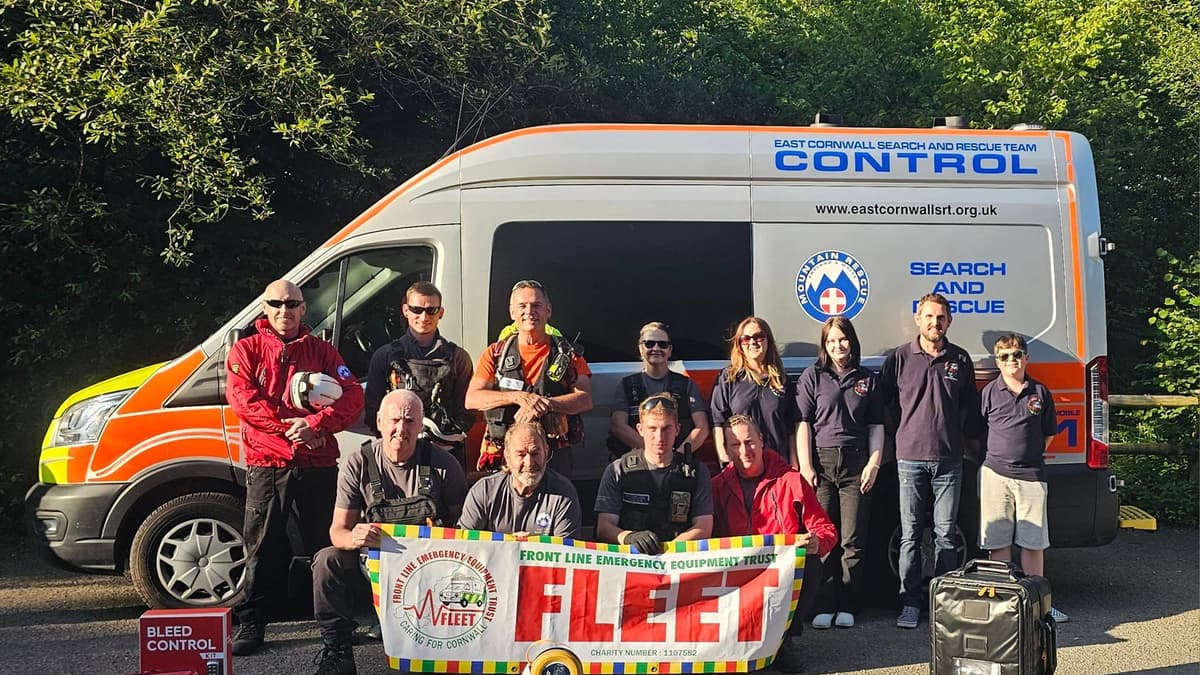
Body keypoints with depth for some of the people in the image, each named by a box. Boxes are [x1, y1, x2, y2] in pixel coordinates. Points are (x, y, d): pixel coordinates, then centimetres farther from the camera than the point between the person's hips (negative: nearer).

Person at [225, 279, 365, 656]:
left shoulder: (322, 351, 12)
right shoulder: (246, 350, 8)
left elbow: (352, 396, 0)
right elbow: (241, 398, -6)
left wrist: (315, 425, -16)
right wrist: (289, 425, -14)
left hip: (319, 463, 1)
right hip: (266, 461, -1)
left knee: (325, 543, 7)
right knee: (263, 544, 0)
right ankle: (251, 621, 8)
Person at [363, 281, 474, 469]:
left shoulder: (456, 357, 12)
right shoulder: (386, 356, 12)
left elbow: (466, 409, 10)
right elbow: (372, 409, 10)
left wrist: (453, 436, -7)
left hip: (446, 452, 0)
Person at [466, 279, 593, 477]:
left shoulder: (566, 353, 10)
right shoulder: (495, 353, 13)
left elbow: (585, 400, -1)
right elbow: (472, 399, 1)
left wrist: (544, 404, -16)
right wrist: (517, 397, -13)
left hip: (554, 454, 0)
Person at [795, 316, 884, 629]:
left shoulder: (867, 380, 13)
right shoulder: (812, 376, 6)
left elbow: (876, 426, 13)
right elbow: (803, 424, 1)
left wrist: (874, 463, 2)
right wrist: (805, 466, -6)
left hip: (855, 464, 1)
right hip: (821, 462, -1)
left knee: (853, 540, 0)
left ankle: (847, 607, 8)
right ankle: (824, 606, 3)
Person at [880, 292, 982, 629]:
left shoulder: (960, 360, 9)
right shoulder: (899, 357, 2)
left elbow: (970, 408, 17)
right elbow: (882, 401, 6)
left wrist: (965, 438, 12)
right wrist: (903, 432, 3)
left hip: (948, 460, 1)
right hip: (910, 458, -1)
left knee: (945, 535, 4)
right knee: (910, 535, 1)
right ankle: (910, 602, 8)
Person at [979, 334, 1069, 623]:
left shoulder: (1040, 392, 6)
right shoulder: (990, 392, 2)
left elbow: (1049, 432, 17)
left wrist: (1034, 453, 11)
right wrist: (997, 453, 8)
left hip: (1031, 474, 1)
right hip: (996, 473, -1)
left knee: (1034, 542, 5)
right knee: (998, 542, 2)